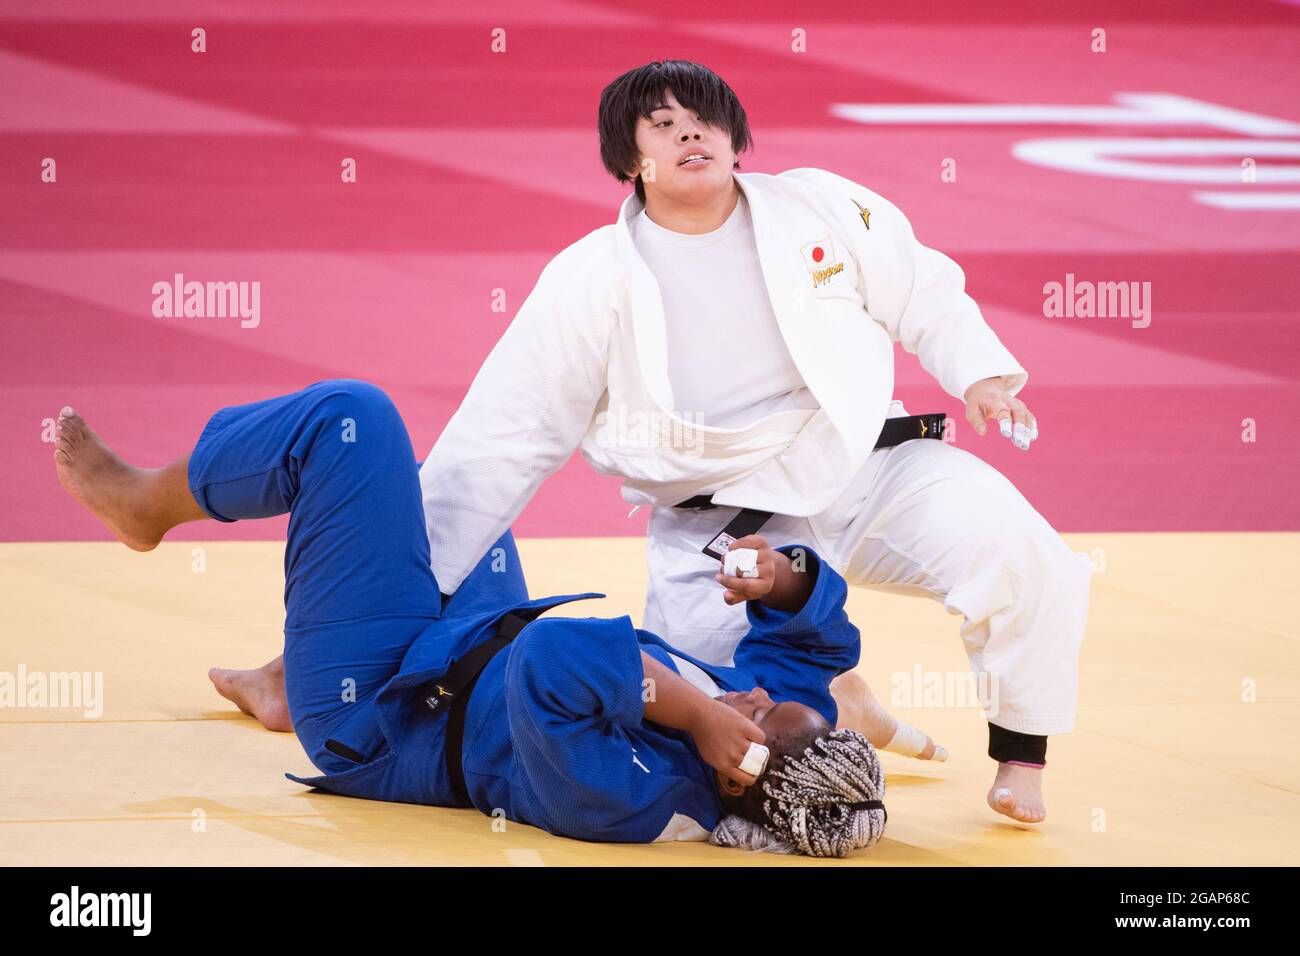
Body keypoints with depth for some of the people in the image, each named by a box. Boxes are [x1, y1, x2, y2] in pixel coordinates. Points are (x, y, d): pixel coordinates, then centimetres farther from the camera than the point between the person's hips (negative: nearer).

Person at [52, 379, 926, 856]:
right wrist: (785, 580, -27)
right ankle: (286, 682, 43)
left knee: (352, 421, -9)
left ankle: (144, 501, 17)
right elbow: (815, 635, -7)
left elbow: (550, 664, -51)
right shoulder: (791, 739, -21)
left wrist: (694, 713, -48)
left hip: (369, 722, -7)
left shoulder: (626, 796, -42)